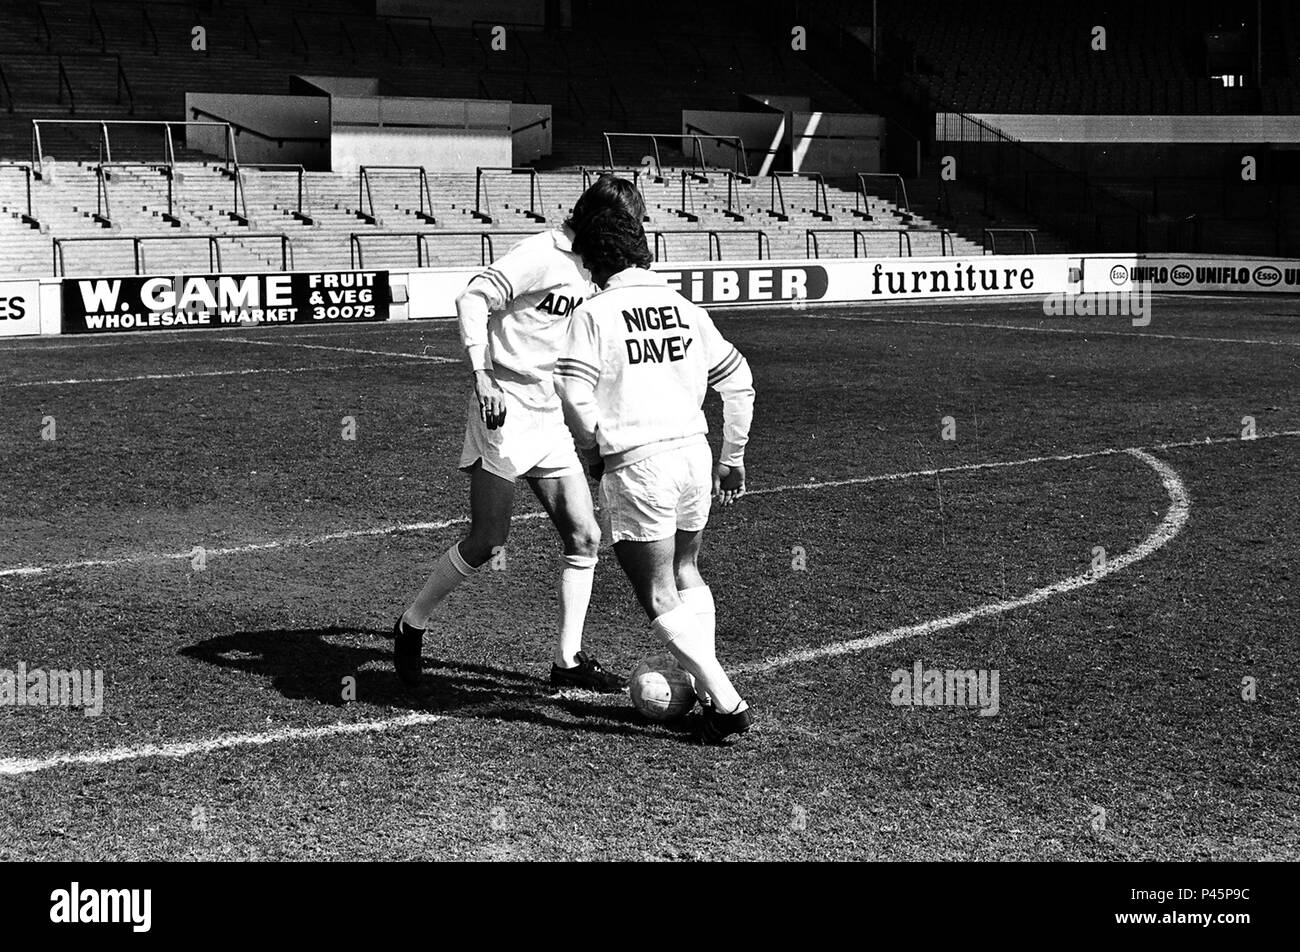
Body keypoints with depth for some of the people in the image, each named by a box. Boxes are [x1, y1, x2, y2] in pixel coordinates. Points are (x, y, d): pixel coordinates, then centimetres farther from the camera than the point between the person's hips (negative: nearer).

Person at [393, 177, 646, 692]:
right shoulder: (539, 255, -15)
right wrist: (483, 377, -28)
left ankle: (568, 659, 7)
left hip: (551, 419, 8)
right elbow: (472, 299, -20)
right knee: (487, 540, -6)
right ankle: (411, 625, 15)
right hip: (506, 412, -8)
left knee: (583, 535, 1)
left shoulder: (587, 267, 11)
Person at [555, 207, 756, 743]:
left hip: (637, 464, -6)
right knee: (686, 574, 26)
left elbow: (573, 396, -14)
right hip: (694, 451, 6)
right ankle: (708, 690, 24)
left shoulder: (594, 314, -5)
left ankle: (728, 704, -5)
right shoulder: (685, 309, 12)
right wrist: (732, 457, 23)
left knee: (659, 600, 1)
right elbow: (738, 381, 14)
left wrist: (592, 444, 5)